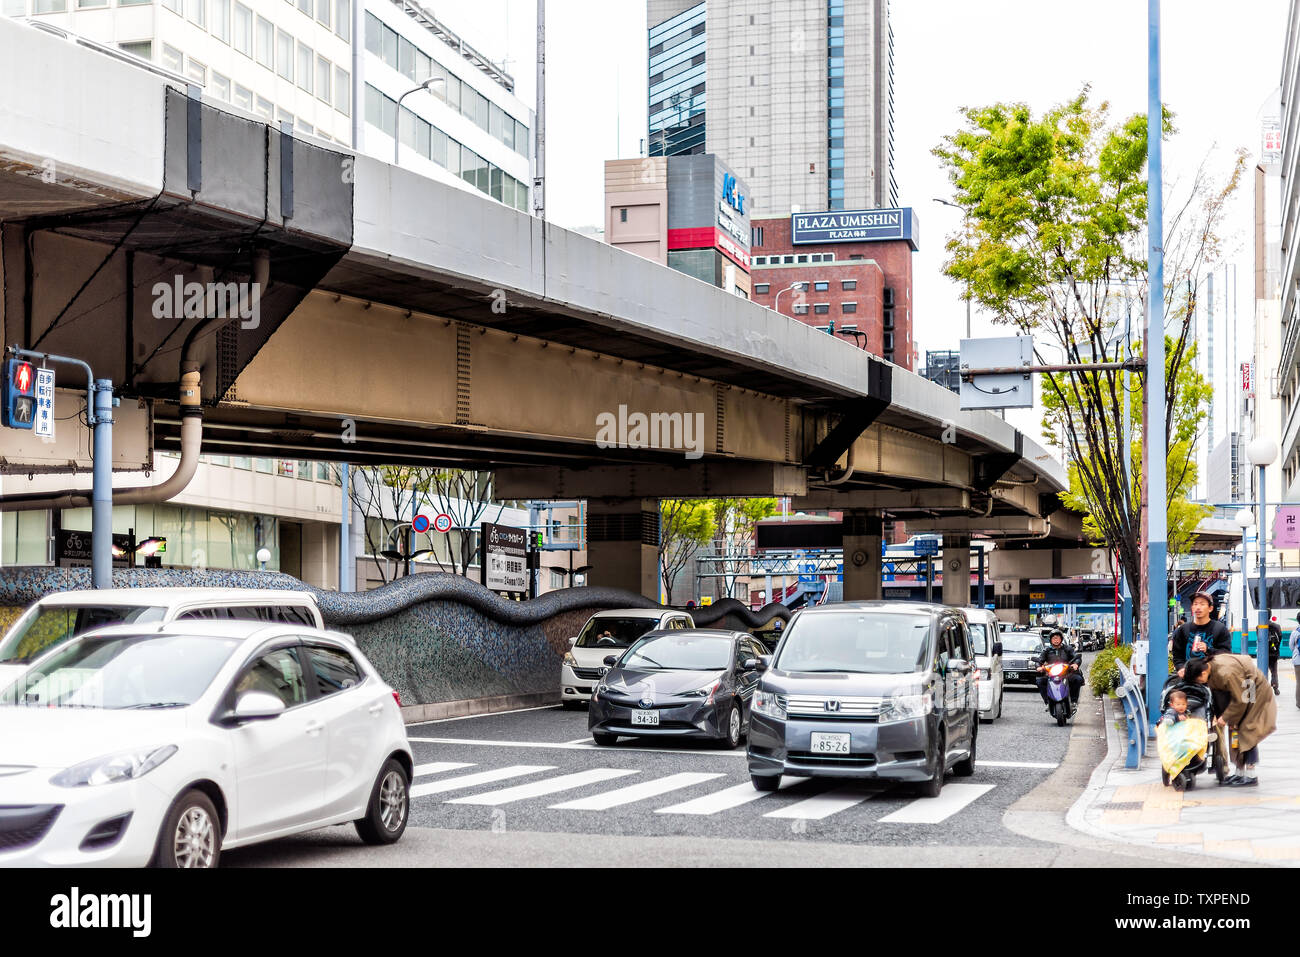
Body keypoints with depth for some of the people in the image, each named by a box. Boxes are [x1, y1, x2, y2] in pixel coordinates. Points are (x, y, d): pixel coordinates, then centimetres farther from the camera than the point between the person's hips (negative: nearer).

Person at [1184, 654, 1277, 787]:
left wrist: (1226, 717, -15)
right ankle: (1240, 773, 13)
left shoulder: (1226, 673, -36)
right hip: (1240, 692, 9)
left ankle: (1251, 776, -9)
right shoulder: (1209, 664, -10)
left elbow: (1240, 700, -25)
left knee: (1246, 733, -12)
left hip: (1256, 693, -9)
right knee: (1236, 732, 7)